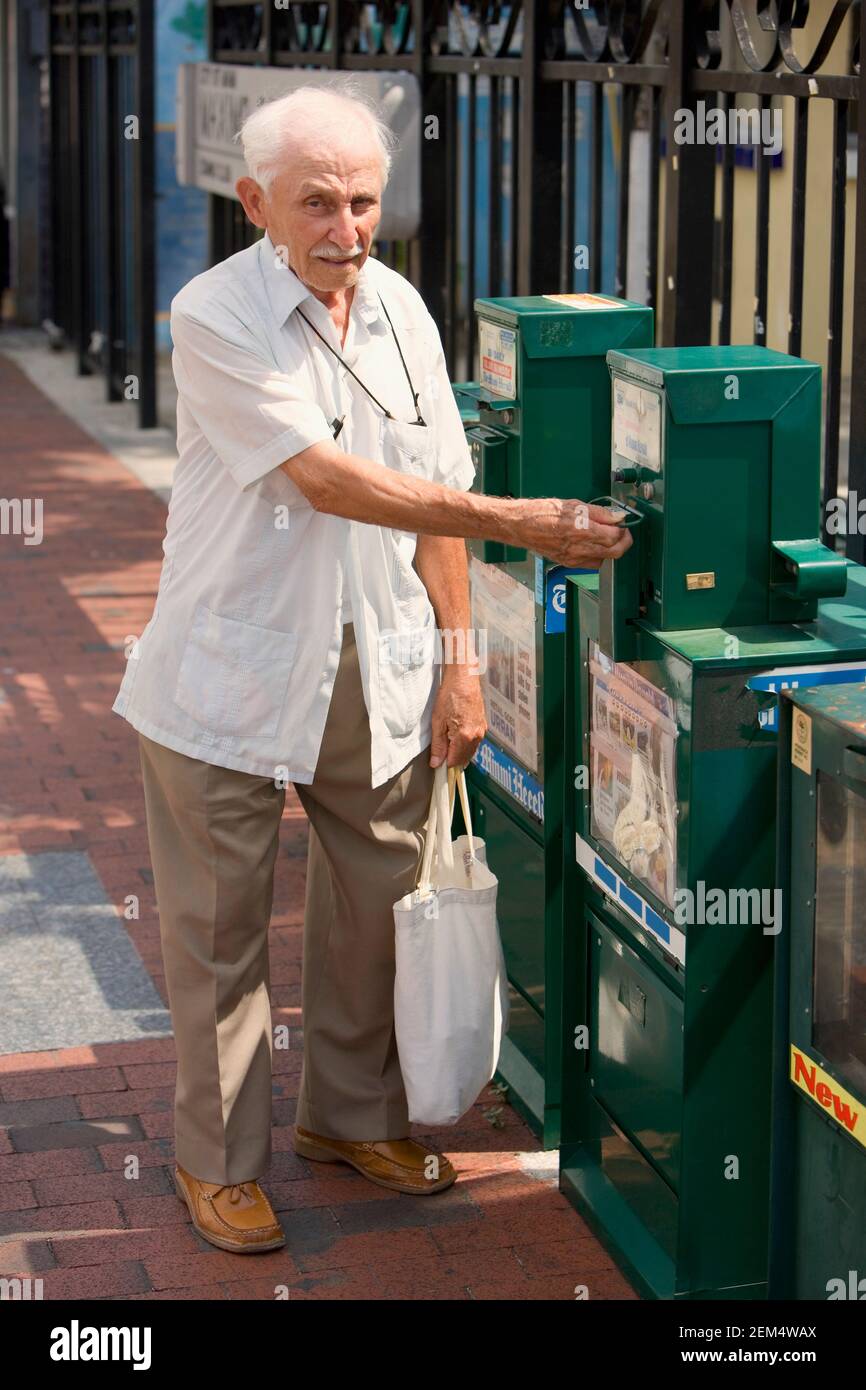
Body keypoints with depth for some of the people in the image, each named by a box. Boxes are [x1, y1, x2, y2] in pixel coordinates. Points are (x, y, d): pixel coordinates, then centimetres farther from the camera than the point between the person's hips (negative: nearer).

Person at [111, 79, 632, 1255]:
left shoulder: (401, 310, 3)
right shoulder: (214, 318, -16)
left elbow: (434, 495, 8)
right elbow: (328, 481, -24)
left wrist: (456, 656, 5)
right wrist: (516, 523, -28)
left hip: (378, 673, 5)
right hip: (234, 678, -5)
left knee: (372, 906, 16)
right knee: (221, 930, 5)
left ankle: (354, 1115, 36)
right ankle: (219, 1159, 22)